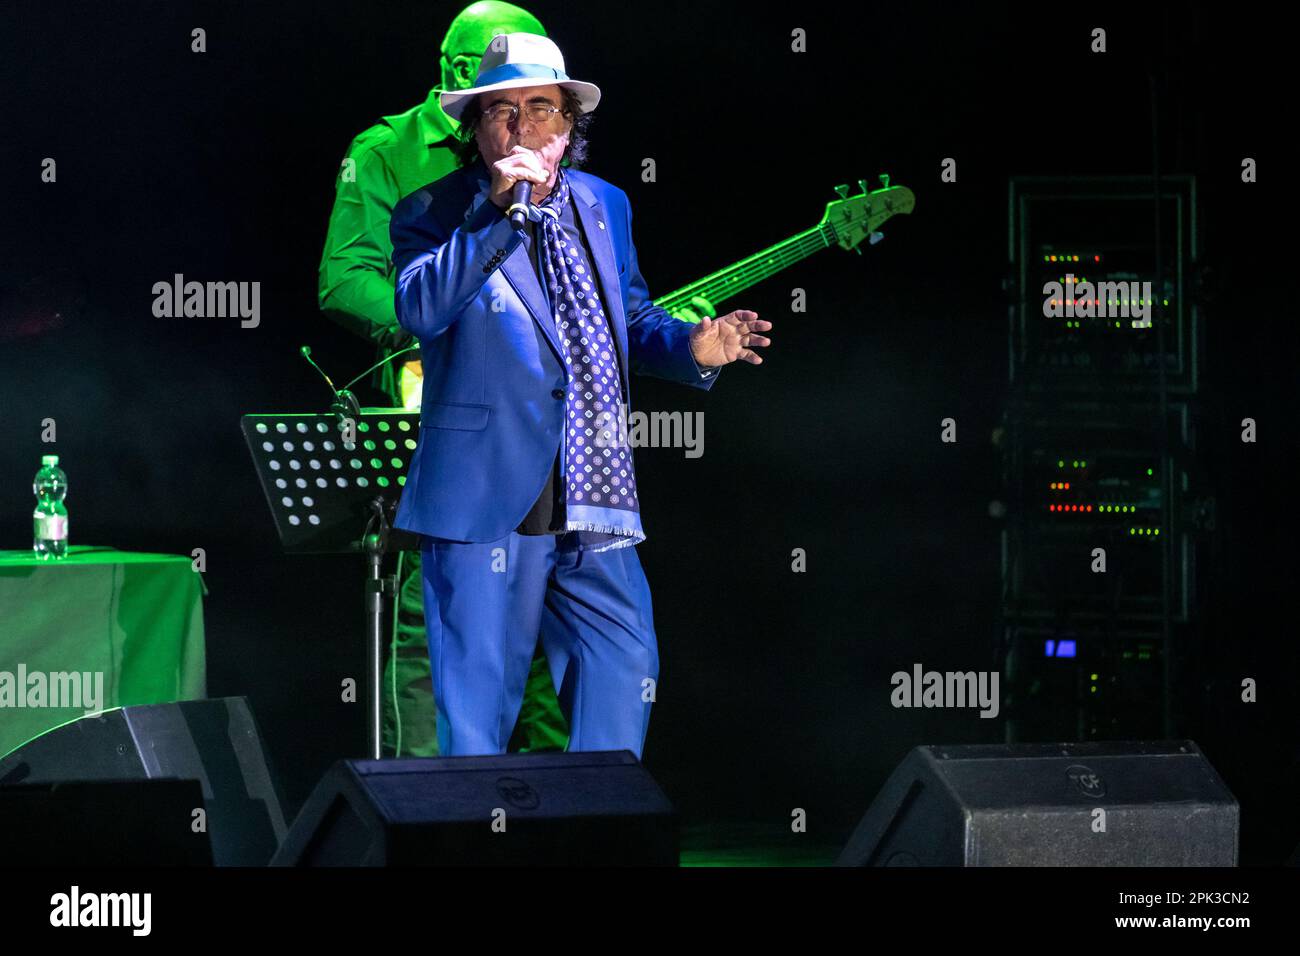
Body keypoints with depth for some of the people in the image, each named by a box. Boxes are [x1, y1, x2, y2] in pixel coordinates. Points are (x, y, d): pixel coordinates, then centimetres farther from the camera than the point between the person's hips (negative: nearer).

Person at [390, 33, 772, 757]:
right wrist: (500, 214, -24)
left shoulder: (605, 208, 15)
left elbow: (633, 319, 24)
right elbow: (420, 309, -20)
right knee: (480, 693, -2)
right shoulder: (435, 215, -1)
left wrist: (690, 346, 2)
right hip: (486, 501, -5)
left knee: (625, 671, 4)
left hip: (592, 504, 5)